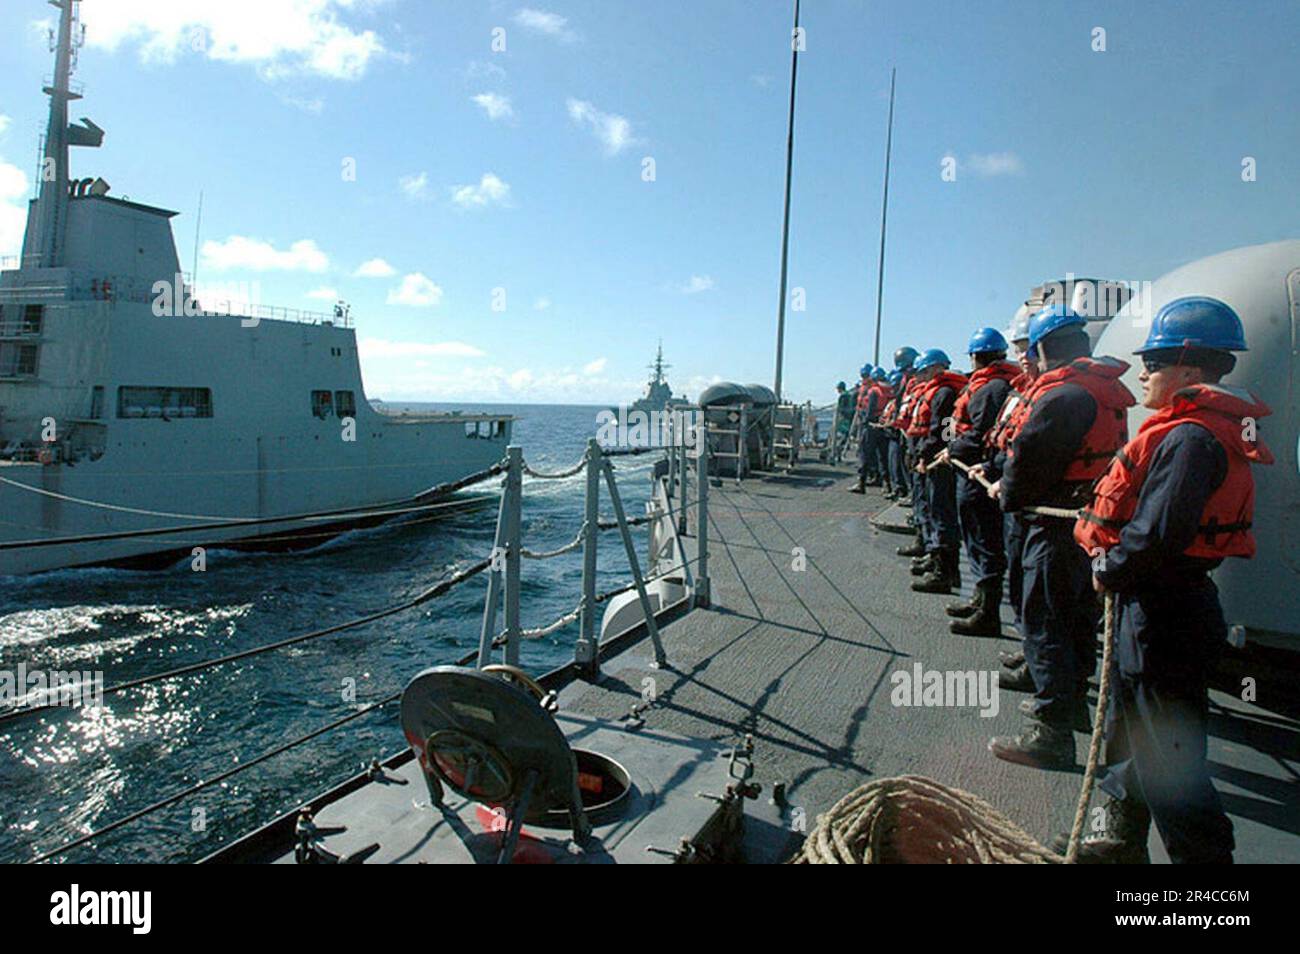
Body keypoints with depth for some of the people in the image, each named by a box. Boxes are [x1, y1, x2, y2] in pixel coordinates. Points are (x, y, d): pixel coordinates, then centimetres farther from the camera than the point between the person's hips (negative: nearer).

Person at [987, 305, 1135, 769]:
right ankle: (1072, 703, 37)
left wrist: (1008, 493, 1)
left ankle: (1051, 734, 1)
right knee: (1078, 615, 21)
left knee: (1044, 621, -4)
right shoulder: (1109, 390, 11)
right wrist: (1012, 486, 15)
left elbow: (1029, 458, -20)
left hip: (1059, 524, -10)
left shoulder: (1060, 395, -20)